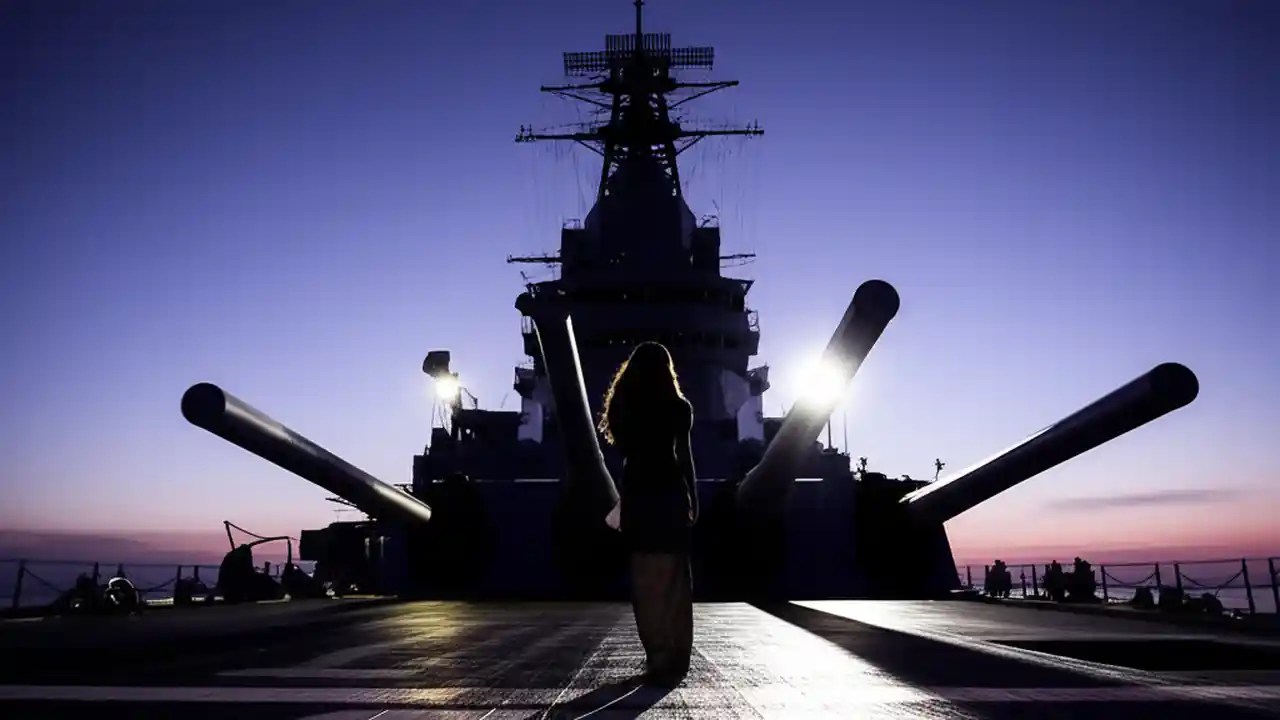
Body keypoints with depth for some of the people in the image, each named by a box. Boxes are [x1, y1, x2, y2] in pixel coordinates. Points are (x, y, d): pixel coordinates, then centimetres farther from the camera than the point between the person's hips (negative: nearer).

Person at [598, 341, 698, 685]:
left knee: (644, 578, 7)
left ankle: (657, 653, 7)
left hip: (636, 493, 2)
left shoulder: (622, 406, 5)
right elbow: (684, 456, -3)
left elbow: (622, 448, 6)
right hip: (669, 493, -2)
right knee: (673, 577, 2)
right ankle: (672, 656, 2)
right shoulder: (676, 407, -3)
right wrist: (693, 498, 3)